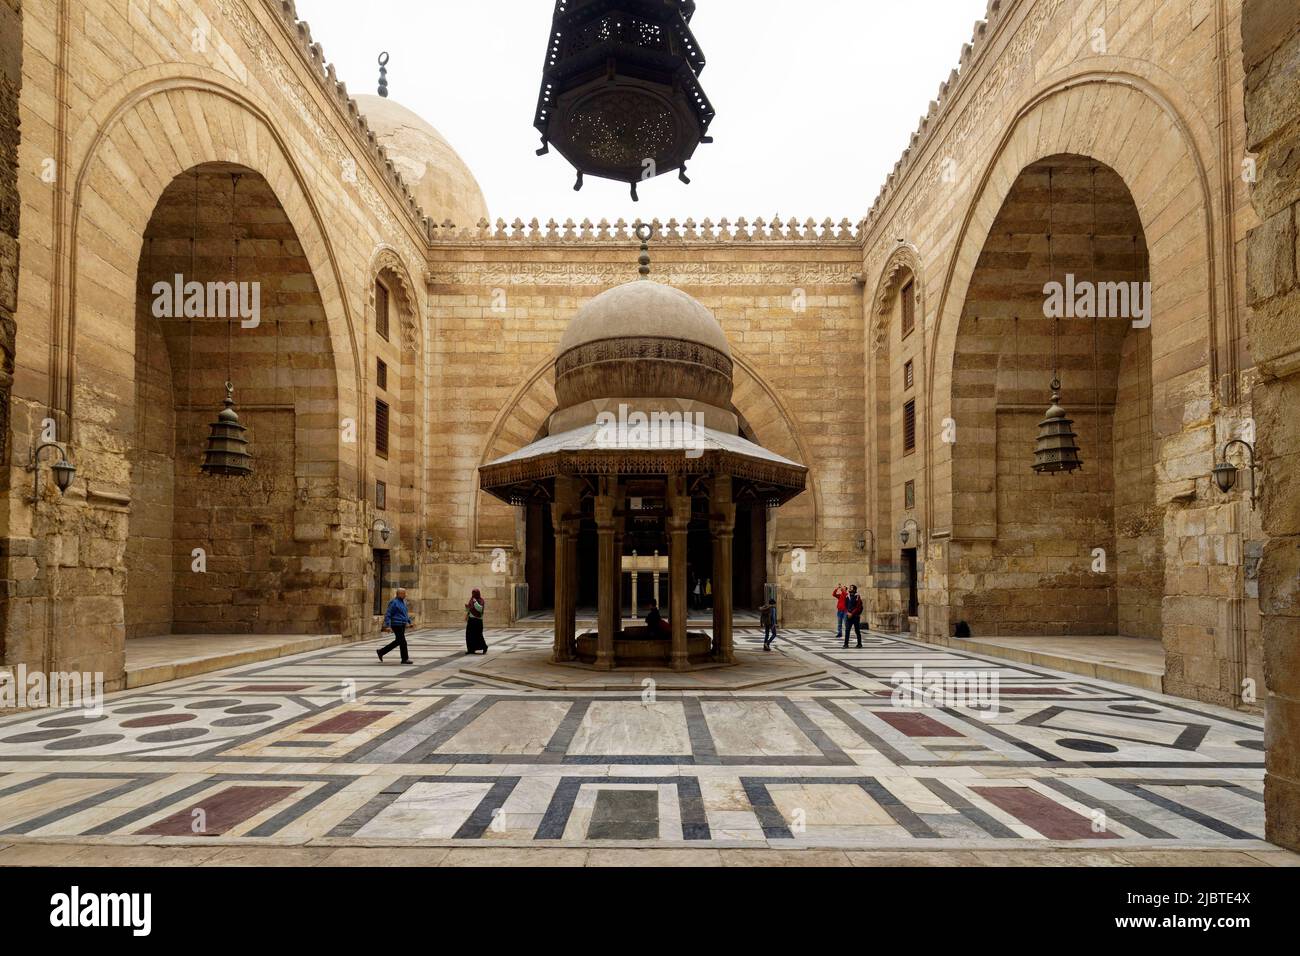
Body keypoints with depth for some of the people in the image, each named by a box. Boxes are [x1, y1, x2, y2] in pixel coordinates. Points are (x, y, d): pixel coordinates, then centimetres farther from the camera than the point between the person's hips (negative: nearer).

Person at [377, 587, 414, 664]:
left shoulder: (403, 602, 14)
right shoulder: (394, 603, -13)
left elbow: (406, 613, 24)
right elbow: (387, 614, -15)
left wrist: (409, 622, 16)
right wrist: (387, 626, -20)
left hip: (402, 625, 9)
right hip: (396, 625, -9)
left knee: (398, 641, 12)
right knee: (402, 641, -6)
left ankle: (381, 652, 21)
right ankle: (405, 659, 3)